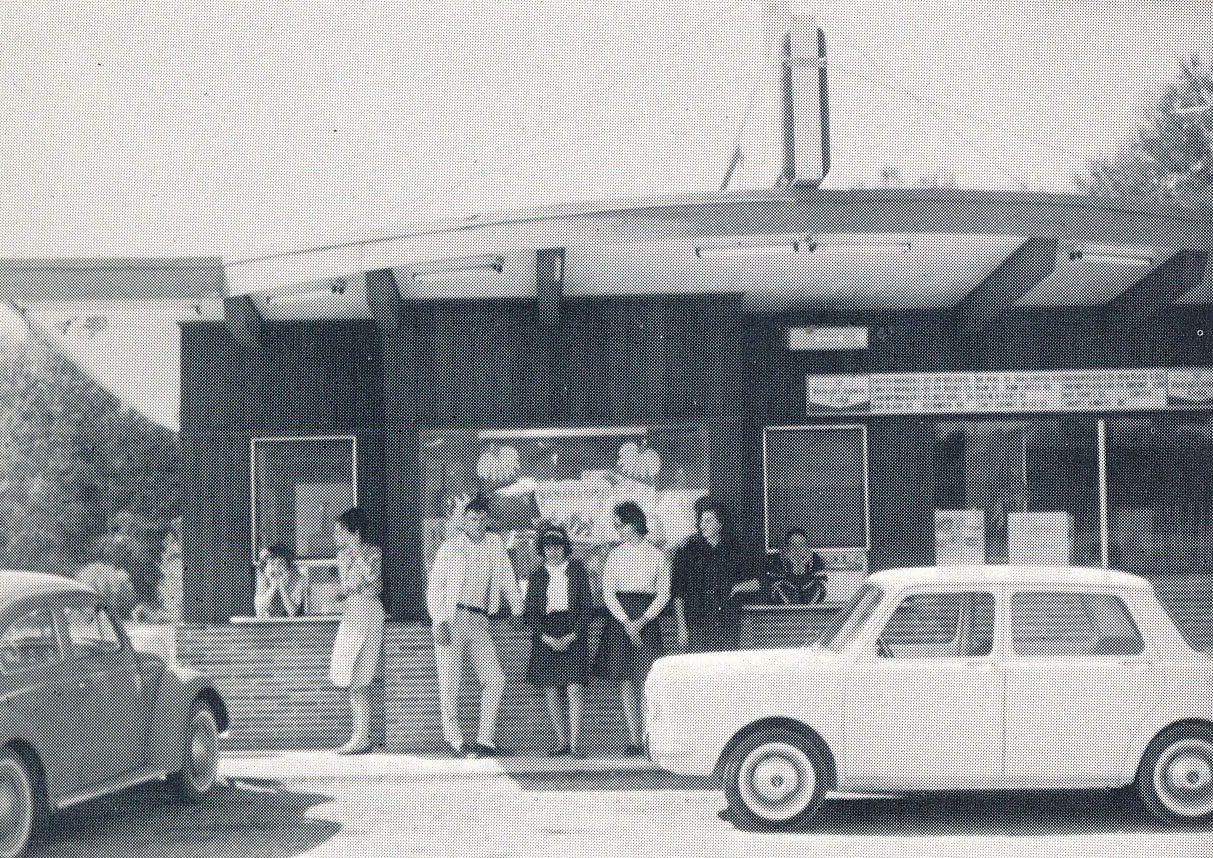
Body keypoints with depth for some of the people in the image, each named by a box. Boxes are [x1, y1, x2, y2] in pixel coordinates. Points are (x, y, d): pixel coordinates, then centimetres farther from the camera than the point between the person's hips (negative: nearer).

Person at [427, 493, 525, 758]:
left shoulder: (495, 545, 11)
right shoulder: (450, 547, 0)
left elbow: (508, 581, 19)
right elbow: (434, 586, -1)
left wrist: (517, 610, 12)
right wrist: (440, 621, -10)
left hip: (479, 621, 4)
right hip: (452, 618, -4)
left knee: (495, 679, -4)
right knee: (450, 683, -4)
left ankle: (486, 739, 3)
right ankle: (455, 741, 6)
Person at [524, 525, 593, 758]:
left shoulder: (577, 570, 5)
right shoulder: (537, 576, 8)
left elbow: (587, 606, 2)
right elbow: (531, 613, 5)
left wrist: (572, 636, -9)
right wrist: (548, 638, -9)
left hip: (573, 635, -2)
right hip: (545, 636, 2)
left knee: (575, 687, -13)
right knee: (551, 690, 1)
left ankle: (575, 742, -12)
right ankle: (562, 741, 9)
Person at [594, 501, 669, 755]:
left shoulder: (656, 555, 5)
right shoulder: (614, 555, 8)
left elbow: (663, 594, 3)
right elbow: (608, 593, 2)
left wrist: (642, 621, -10)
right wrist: (627, 623, -10)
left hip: (648, 617, -1)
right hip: (619, 618, 1)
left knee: (646, 679, -8)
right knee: (626, 680, -2)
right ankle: (634, 740, 0)